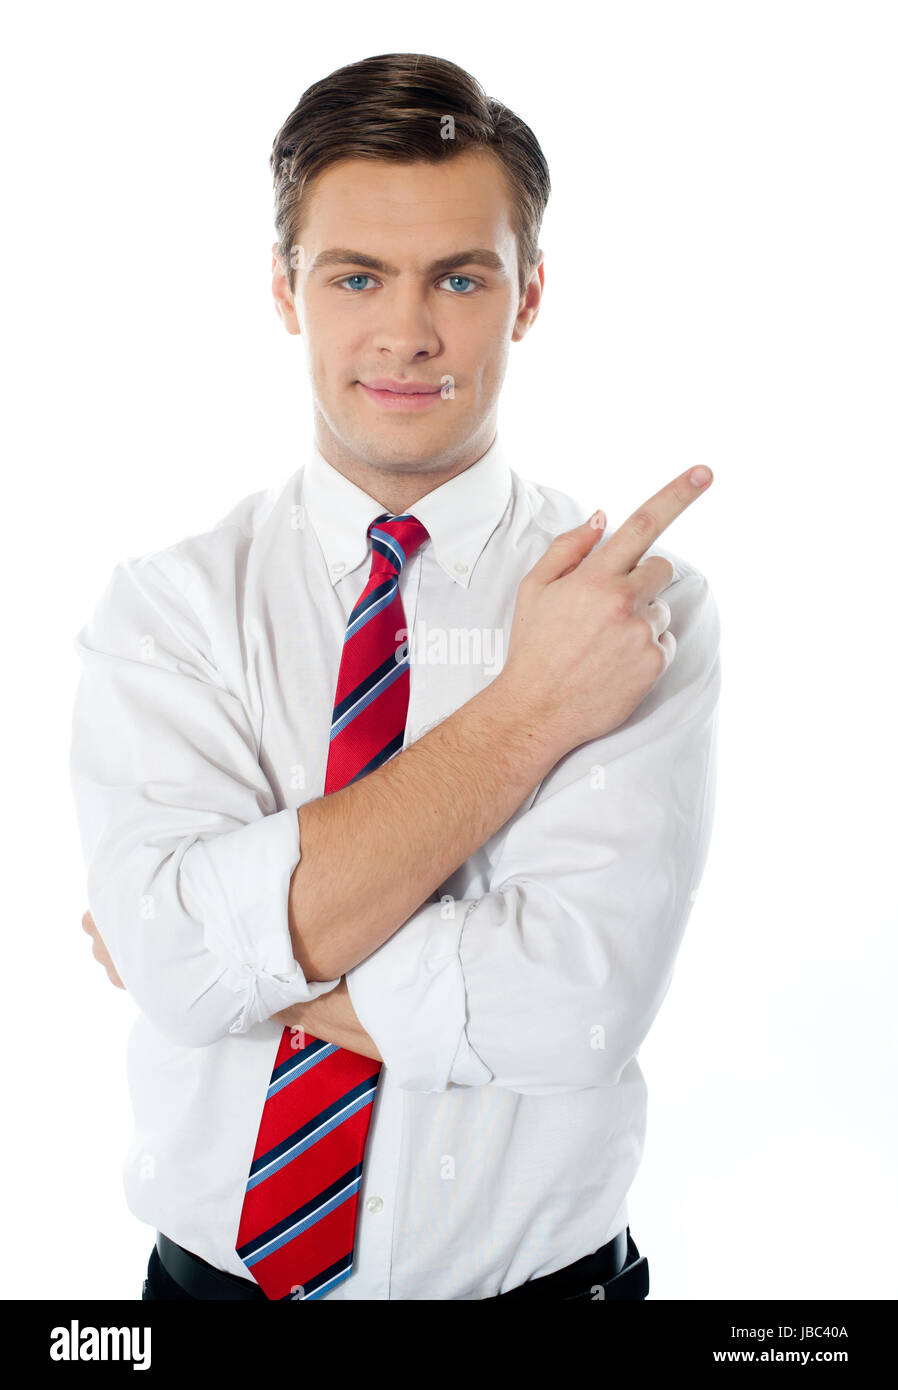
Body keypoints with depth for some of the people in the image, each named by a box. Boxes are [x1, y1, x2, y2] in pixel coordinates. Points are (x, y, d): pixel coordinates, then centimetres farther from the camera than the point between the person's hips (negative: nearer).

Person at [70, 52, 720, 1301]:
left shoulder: (648, 603, -12)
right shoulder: (165, 603, -9)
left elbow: (577, 999, -24)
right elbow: (178, 954, -23)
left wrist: (239, 958, -18)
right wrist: (527, 710, -23)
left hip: (536, 1272, -1)